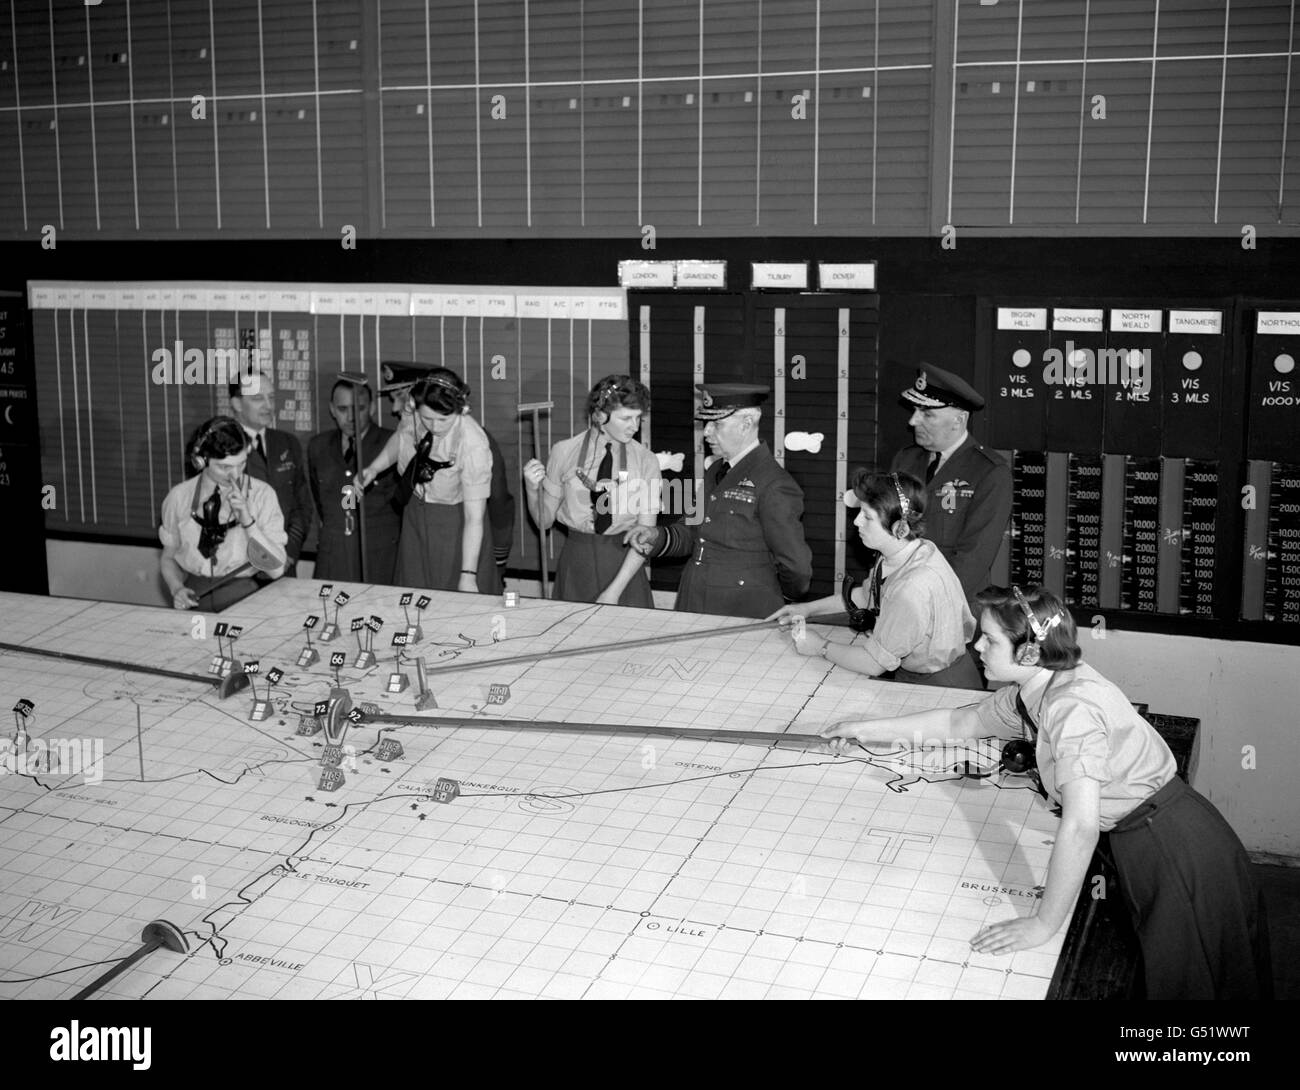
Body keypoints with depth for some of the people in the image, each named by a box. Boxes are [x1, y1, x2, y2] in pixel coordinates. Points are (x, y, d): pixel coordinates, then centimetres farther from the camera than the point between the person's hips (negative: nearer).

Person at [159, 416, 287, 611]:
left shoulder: (261, 494, -4)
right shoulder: (179, 497, 3)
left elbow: (276, 569, -7)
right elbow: (169, 557, 16)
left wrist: (247, 520, -18)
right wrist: (176, 589, -4)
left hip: (244, 598, -2)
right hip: (193, 599, 2)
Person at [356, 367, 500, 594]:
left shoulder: (474, 445, -31)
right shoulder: (413, 416, -17)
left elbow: (474, 518, -28)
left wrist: (468, 576, -29)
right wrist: (373, 469, -1)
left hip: (455, 523, -5)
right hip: (416, 520, 5)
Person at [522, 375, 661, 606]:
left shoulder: (646, 461, -4)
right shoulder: (564, 453, -2)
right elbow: (544, 521, 4)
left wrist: (614, 591, -14)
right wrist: (532, 489, -15)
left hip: (625, 565, 0)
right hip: (575, 564, 0)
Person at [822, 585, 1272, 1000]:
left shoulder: (1074, 706, -28)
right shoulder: (1029, 695, 0)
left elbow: (1080, 826, -35)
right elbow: (961, 721, 18)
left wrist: (1043, 924, -28)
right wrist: (867, 729, 21)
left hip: (1180, 856, -9)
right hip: (1137, 842, 9)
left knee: (1183, 984, 6)